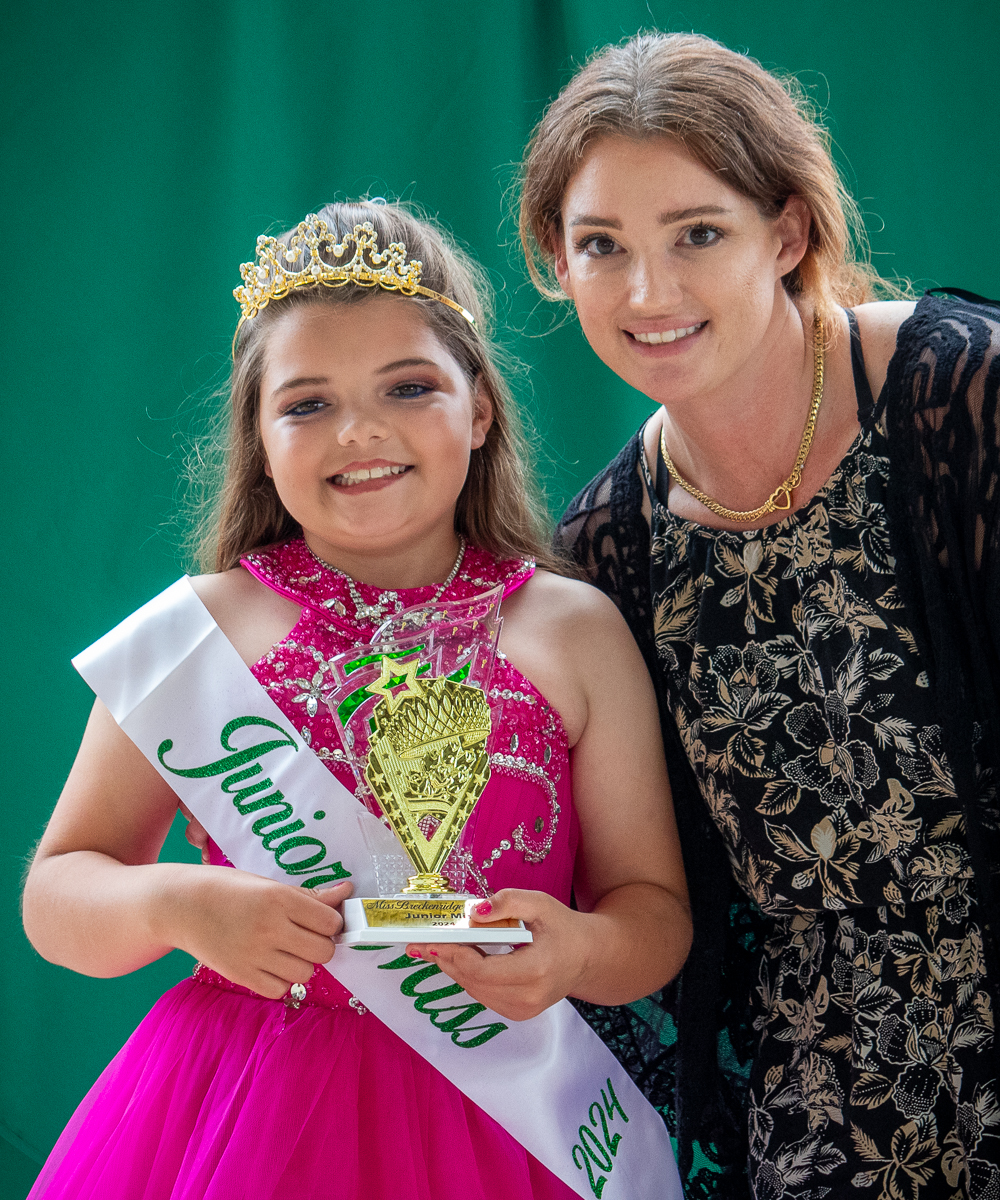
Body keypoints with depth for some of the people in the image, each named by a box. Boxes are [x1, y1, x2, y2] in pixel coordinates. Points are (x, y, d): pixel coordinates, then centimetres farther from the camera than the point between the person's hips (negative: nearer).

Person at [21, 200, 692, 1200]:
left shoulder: (576, 632, 1)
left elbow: (656, 913, 3)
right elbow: (55, 897, 4)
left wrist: (580, 952, -19)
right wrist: (174, 906, -17)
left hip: (494, 1118, 1)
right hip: (237, 1114, 0)